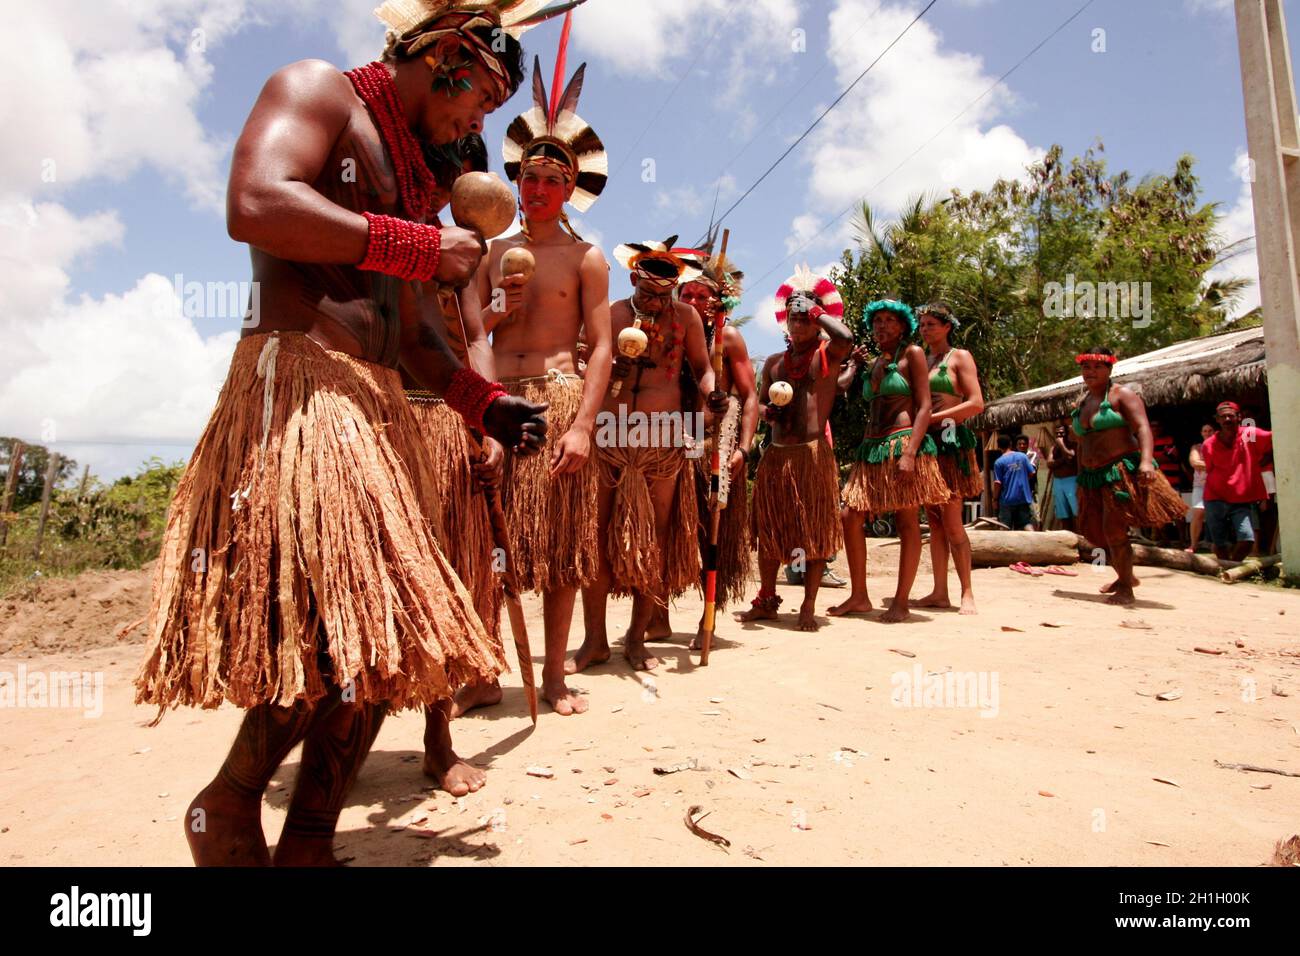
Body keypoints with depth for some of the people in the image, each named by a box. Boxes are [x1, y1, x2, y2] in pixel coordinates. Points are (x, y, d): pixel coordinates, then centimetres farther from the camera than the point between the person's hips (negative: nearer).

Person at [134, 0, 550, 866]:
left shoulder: (412, 176, 28)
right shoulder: (318, 88, 5)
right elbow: (255, 204, -16)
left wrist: (485, 405, 11)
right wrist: (423, 247, -11)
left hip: (380, 406, 9)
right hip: (297, 384, -9)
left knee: (387, 634, 5)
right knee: (338, 625, -18)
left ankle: (308, 844, 17)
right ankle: (227, 809, 9)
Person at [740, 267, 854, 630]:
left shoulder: (827, 355, 1)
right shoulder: (774, 361, 15)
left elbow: (846, 337, -22)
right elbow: (760, 403, 20)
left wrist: (815, 309, -9)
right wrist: (768, 412, -4)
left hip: (813, 453, -4)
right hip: (775, 454, 5)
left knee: (814, 533, 0)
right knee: (768, 530, 9)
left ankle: (809, 607, 9)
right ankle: (765, 602, 21)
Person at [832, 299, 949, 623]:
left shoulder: (912, 354, 1)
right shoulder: (874, 364, 20)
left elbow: (924, 407, -8)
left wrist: (910, 453, -19)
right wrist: (863, 451, 14)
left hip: (902, 442, -7)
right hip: (871, 448, 7)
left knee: (907, 523, -2)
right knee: (850, 517, 0)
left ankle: (900, 602, 3)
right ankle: (859, 596, 8)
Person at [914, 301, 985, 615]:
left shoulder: (960, 357, 2)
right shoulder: (920, 360, 19)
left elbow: (976, 403, -8)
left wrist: (934, 417, -13)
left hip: (951, 442, -6)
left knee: (952, 522, -8)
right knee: (934, 521, 5)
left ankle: (967, 593, -1)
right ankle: (939, 592, 7)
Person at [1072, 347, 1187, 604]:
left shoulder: (1121, 394, -3)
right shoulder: (1082, 403, 17)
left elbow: (1142, 427, -15)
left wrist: (1146, 461, -31)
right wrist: (1080, 478, 20)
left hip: (1121, 471, -7)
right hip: (1093, 477, 7)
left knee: (1114, 530, -12)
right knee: (1097, 532, 9)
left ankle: (1126, 589, 1)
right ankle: (1125, 576, 30)